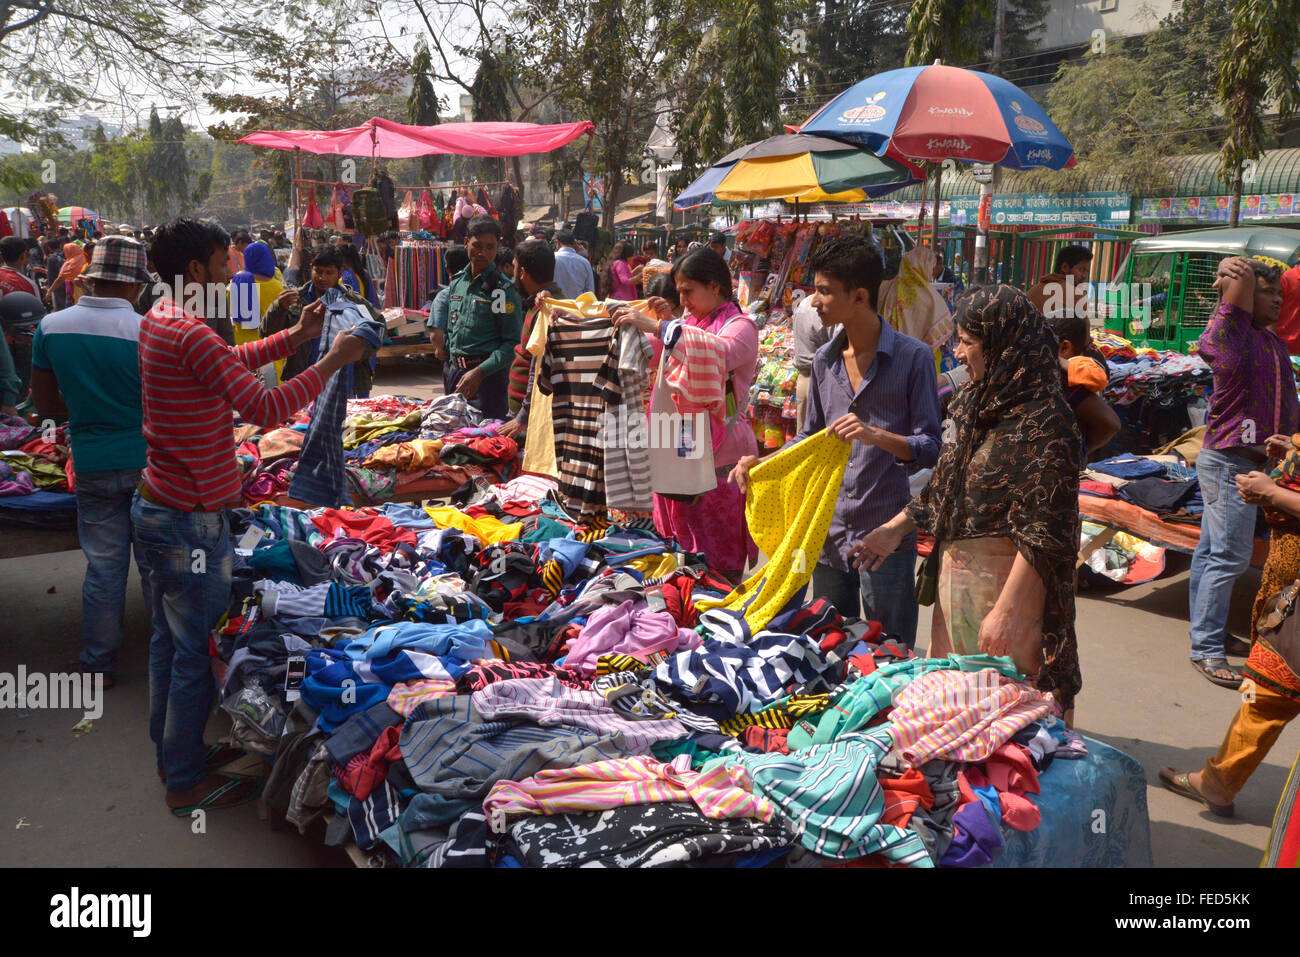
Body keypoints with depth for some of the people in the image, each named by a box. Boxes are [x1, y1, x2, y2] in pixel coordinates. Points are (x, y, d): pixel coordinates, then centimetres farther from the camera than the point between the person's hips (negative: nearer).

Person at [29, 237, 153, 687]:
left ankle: (98, 663, 22)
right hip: (148, 461, -2)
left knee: (103, 565, 12)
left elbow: (46, 404, 6)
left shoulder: (50, 327, -3)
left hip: (93, 464, 2)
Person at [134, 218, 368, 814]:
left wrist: (296, 336, 14)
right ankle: (187, 782, 17)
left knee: (168, 641, 21)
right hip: (191, 524, -10)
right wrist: (332, 361, -20)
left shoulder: (157, 319, 8)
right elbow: (264, 408, -28)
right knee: (197, 653, 3)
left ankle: (169, 753, 37)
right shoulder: (191, 334, -23)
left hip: (153, 508, 10)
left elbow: (228, 362, 22)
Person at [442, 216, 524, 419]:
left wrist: (480, 372, -21)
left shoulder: (504, 289, -8)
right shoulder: (457, 281, 12)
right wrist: (449, 368, 16)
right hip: (455, 372, 6)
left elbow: (512, 343, -12)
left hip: (488, 375, -6)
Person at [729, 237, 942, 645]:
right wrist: (761, 462, 5)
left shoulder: (912, 357, -8)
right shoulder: (824, 360, 10)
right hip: (830, 532, 6)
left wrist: (877, 435, -27)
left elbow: (931, 448, -11)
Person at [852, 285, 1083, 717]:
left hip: (1009, 580, -8)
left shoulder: (1043, 419, -19)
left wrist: (1007, 609, -24)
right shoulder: (974, 400, 8)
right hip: (957, 572, 9)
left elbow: (1044, 534, -22)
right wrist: (897, 528, 18)